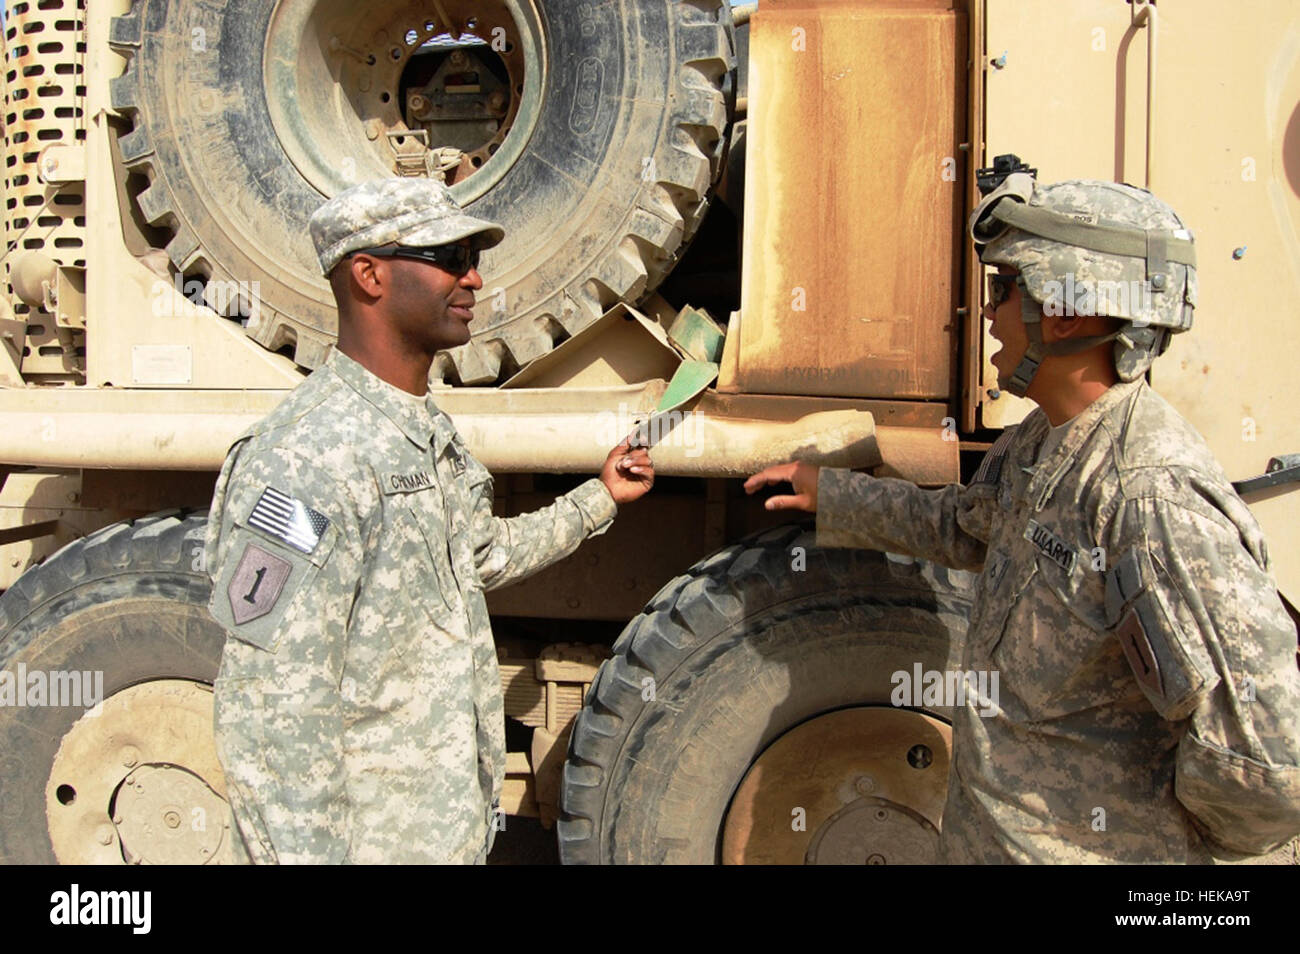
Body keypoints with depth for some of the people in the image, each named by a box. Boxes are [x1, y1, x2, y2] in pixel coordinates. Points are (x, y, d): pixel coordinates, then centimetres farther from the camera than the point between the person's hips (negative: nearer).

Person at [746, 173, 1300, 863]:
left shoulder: (1155, 496, -30)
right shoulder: (1043, 442, 1)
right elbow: (967, 527, 23)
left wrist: (1183, 830, -14)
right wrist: (829, 496, 25)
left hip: (1078, 847, -8)